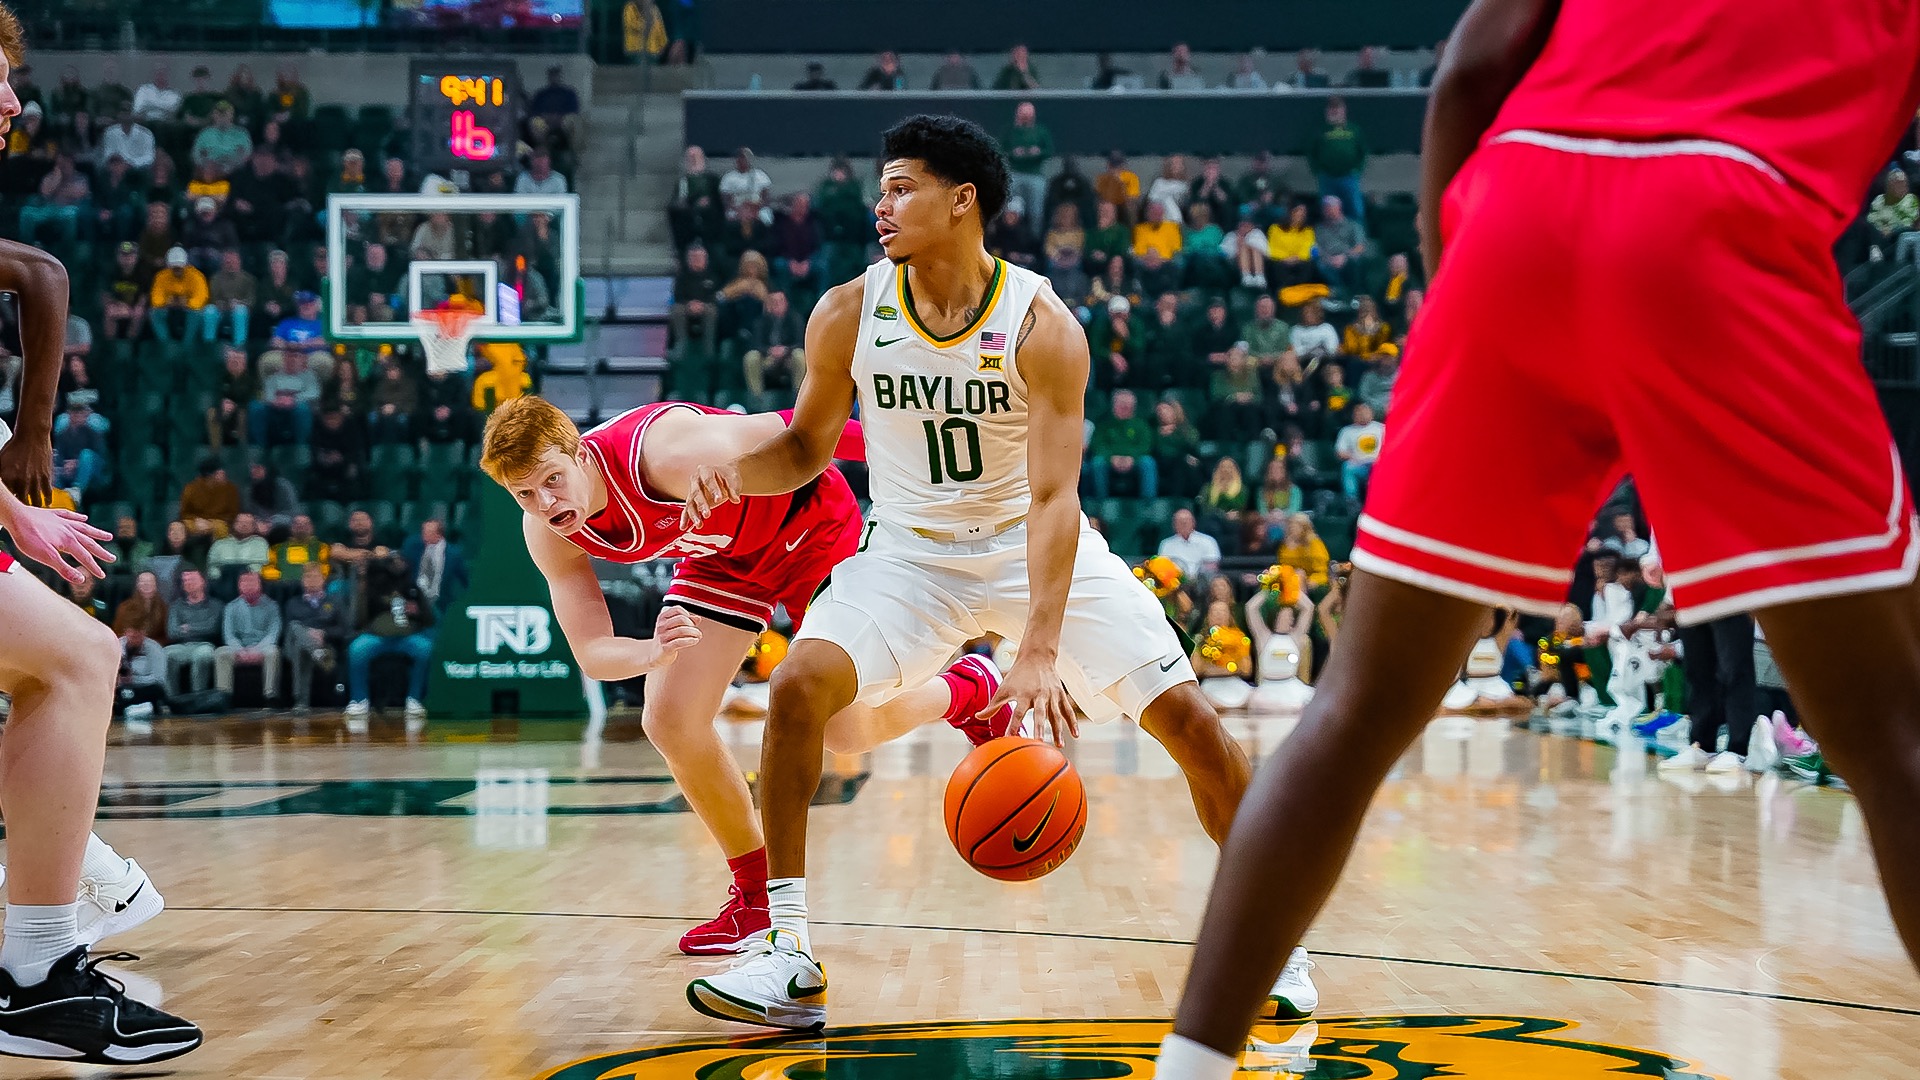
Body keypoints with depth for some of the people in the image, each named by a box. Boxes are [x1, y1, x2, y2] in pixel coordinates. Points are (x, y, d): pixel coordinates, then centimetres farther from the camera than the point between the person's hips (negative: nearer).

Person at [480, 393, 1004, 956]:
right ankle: (757, 898, 11)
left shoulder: (668, 454, -39)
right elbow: (591, 652, -16)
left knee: (849, 731, -5)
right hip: (725, 556, 6)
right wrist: (653, 654, -41)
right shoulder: (548, 535, -19)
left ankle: (972, 689, 27)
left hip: (809, 520, -6)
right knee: (671, 723, -7)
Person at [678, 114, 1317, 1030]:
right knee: (798, 684, -23)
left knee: (1188, 716, -10)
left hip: (1036, 545, -1)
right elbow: (807, 446, 2)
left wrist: (1041, 652, -37)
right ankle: (790, 958, -14)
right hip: (911, 550, 2)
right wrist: (735, 472, -23)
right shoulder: (848, 314, -12)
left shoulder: (1043, 326, -21)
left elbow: (1052, 497, -27)